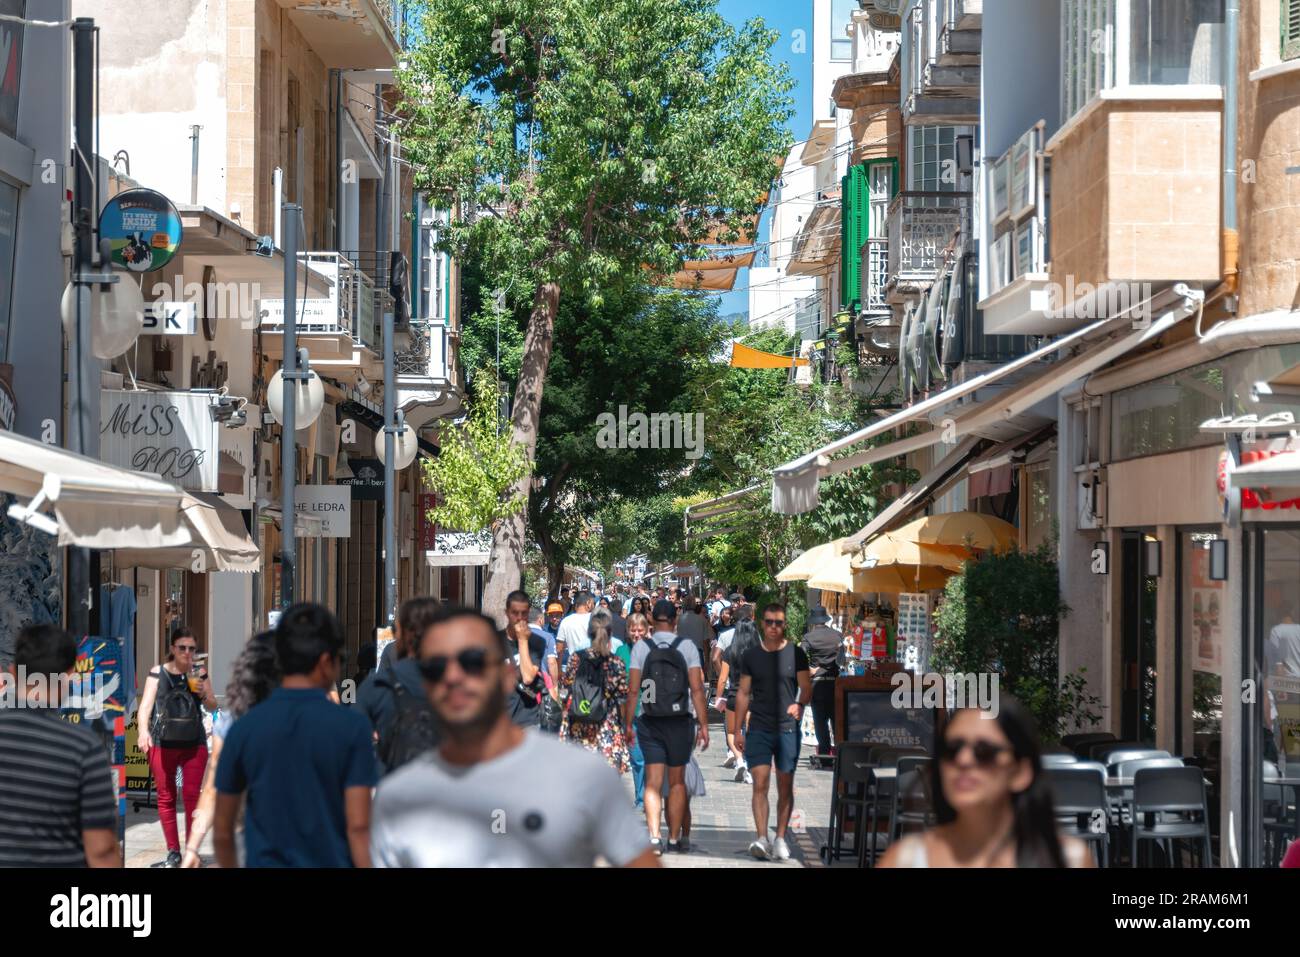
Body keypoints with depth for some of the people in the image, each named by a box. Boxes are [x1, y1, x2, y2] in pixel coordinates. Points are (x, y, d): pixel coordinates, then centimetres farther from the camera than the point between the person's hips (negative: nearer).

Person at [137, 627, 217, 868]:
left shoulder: (199, 674, 9)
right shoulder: (158, 673, 3)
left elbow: (213, 707, 14)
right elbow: (146, 703, -4)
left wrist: (203, 694, -7)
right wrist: (143, 730, -21)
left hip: (194, 743, 1)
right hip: (162, 743, 0)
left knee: (192, 796, -3)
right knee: (166, 797, 4)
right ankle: (173, 853, 11)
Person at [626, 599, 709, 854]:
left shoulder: (641, 647, -2)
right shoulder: (687, 647, -3)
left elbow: (633, 690, -4)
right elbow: (697, 689, -5)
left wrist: (628, 723, 2)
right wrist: (703, 724, -1)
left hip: (649, 722, 0)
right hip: (680, 722, 0)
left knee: (653, 782, 0)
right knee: (677, 782, 11)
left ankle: (654, 837, -16)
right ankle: (674, 839, 16)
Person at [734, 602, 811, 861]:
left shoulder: (795, 653, 4)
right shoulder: (751, 656, 8)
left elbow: (806, 687, 2)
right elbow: (743, 692, 12)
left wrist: (799, 704, -20)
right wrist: (738, 729, 7)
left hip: (788, 728, 0)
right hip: (758, 730, 0)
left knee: (785, 786, 4)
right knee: (760, 784, -10)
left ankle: (781, 839, 13)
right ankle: (762, 839, -15)